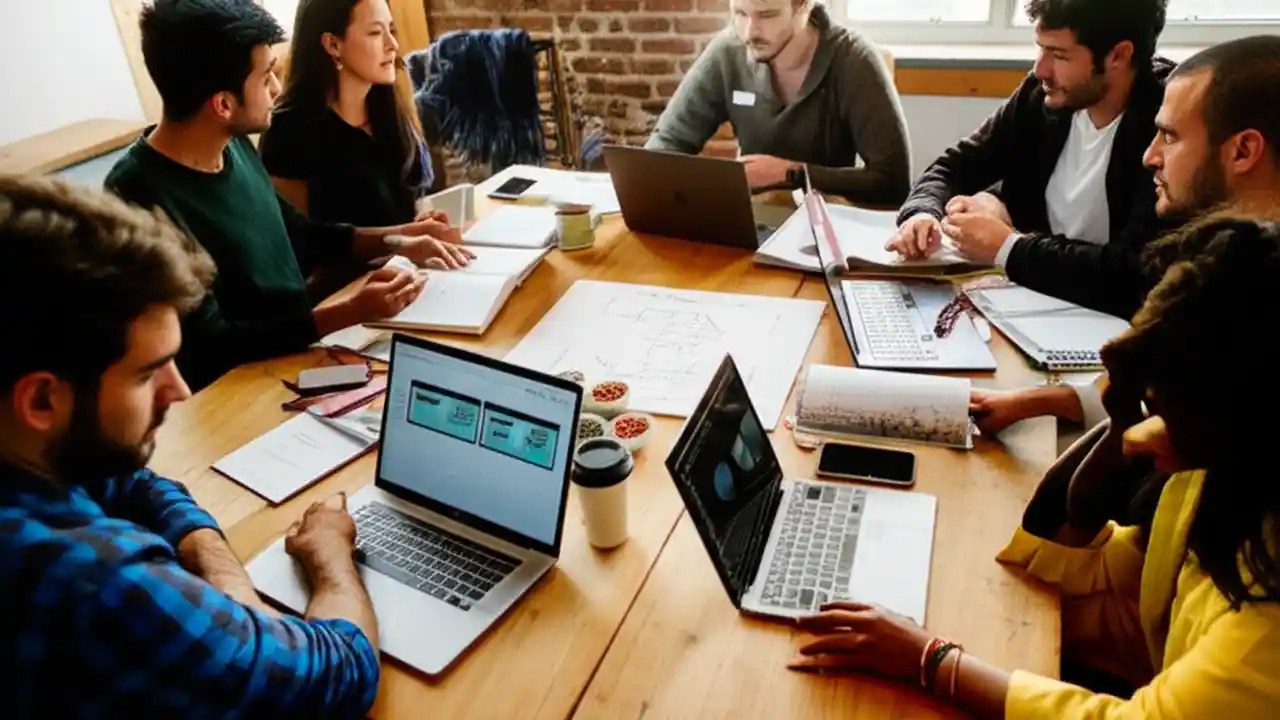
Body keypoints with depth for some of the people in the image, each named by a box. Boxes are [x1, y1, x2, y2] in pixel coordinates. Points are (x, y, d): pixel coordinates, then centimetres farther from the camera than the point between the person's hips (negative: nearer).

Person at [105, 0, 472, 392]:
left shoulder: (235, 146, 1)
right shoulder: (143, 198, -23)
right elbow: (209, 347, -21)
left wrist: (394, 240, 2)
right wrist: (352, 312, -28)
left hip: (305, 347, 7)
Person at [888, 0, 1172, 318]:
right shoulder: (1043, 94, -2)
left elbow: (1138, 272, -28)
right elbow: (954, 167, 5)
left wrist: (1007, 248, -23)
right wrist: (923, 213, -17)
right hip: (1032, 295, 6)